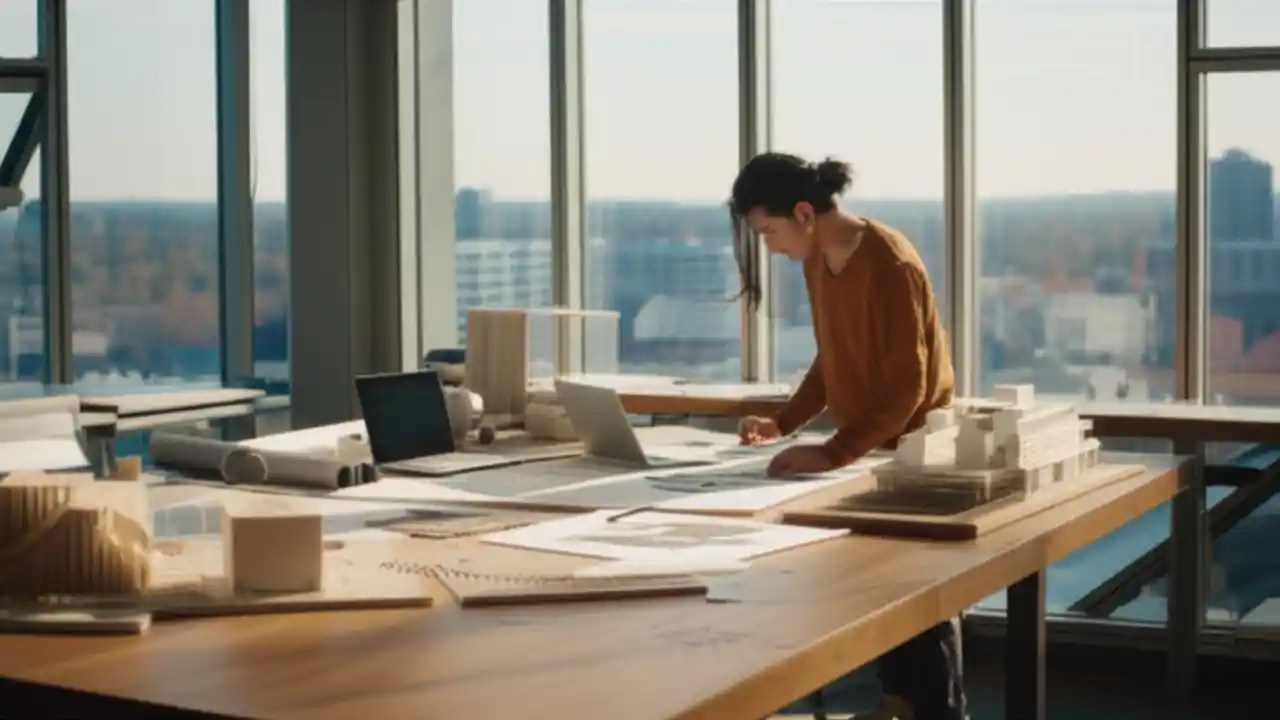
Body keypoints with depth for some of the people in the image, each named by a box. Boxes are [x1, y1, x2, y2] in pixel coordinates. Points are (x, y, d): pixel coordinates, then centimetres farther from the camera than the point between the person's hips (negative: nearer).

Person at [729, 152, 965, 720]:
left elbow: (907, 386, -27)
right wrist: (785, 422, -1)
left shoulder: (888, 263, -25)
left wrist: (833, 453, -32)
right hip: (866, 445, 8)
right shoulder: (817, 260, 1)